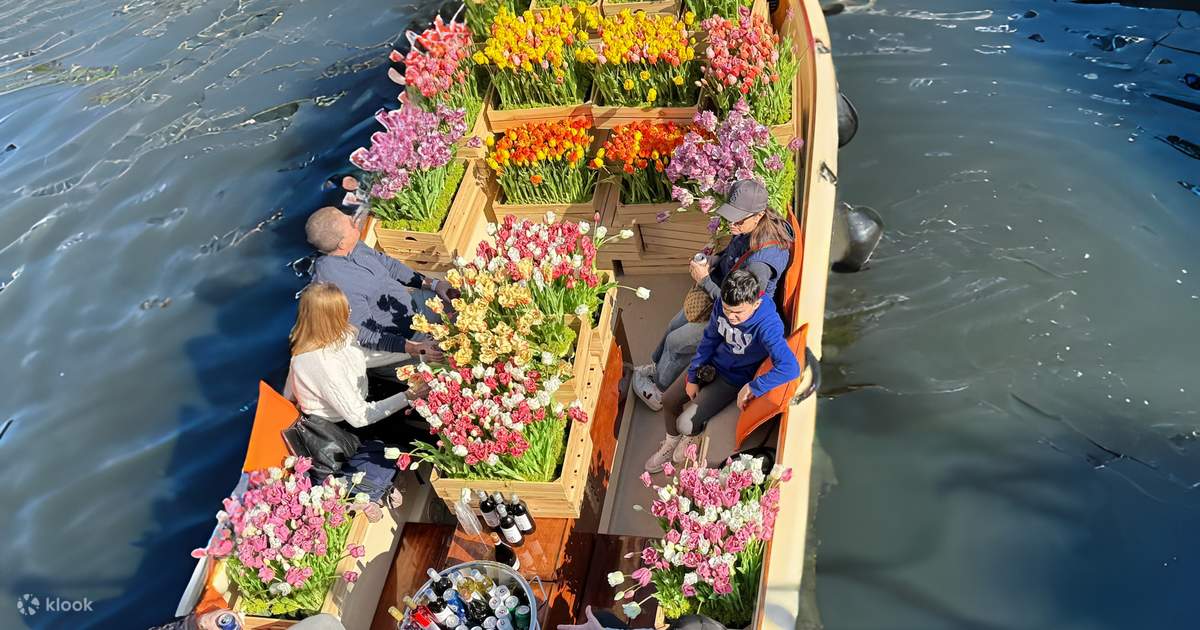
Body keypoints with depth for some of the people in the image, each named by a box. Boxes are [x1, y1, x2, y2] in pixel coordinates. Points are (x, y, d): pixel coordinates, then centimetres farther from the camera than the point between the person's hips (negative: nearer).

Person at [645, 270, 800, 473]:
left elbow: (790, 368, -47)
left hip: (735, 379, -5)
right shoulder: (722, 305, -19)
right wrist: (693, 376, 0)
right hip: (712, 363, 6)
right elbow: (709, 339, -2)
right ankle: (672, 442, 42)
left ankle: (695, 434, 28)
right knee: (668, 401, 11)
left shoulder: (767, 325, -37)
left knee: (685, 424, -11)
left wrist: (752, 388, -38)